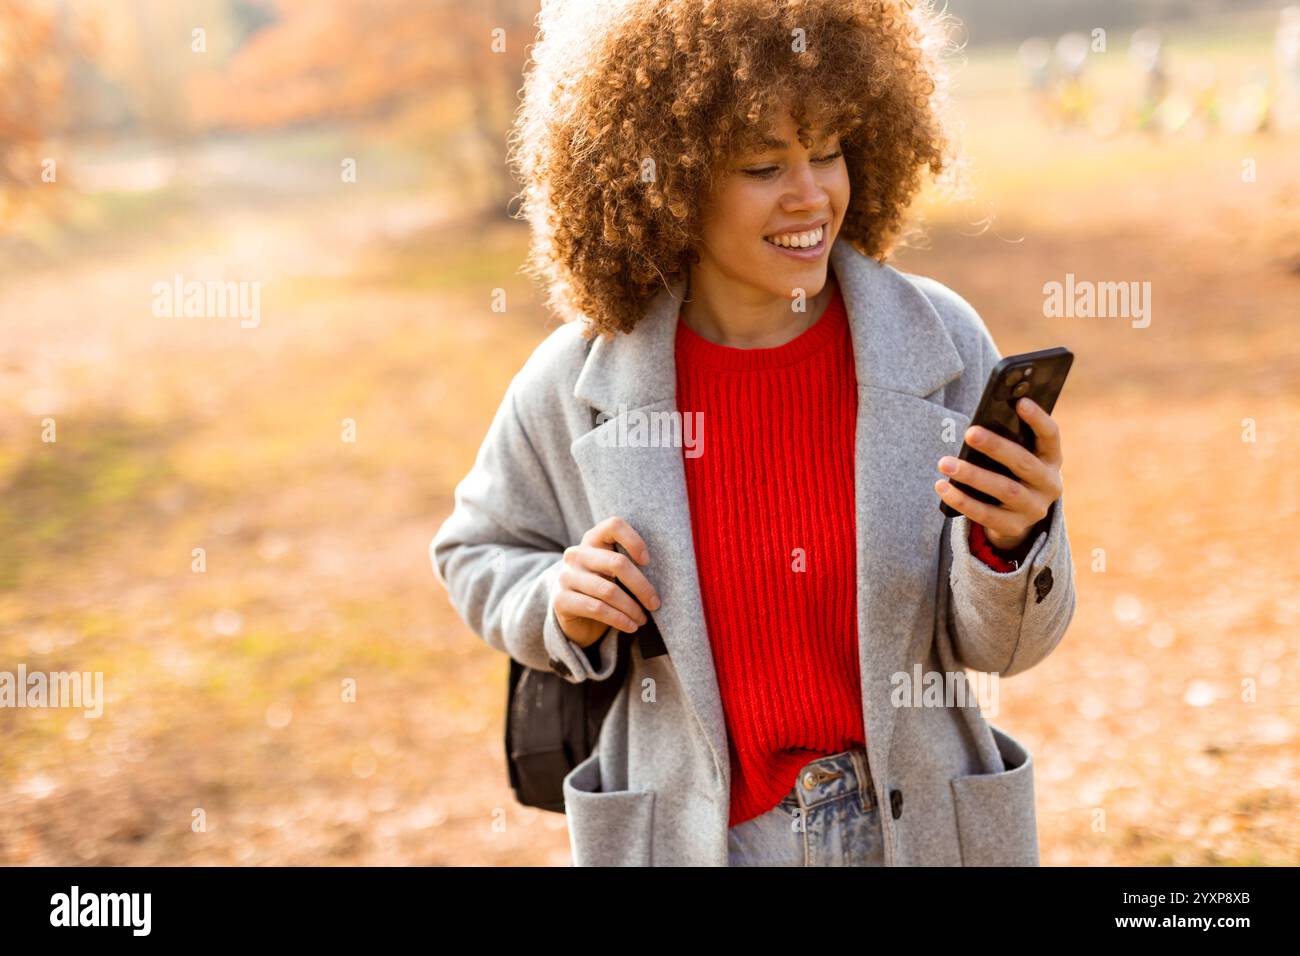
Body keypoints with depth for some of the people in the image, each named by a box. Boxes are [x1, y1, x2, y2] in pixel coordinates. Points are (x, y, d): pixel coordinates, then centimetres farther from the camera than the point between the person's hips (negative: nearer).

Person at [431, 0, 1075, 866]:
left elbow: (995, 646, -5)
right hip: (692, 835, 0)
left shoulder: (943, 346, -11)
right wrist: (562, 605, -13)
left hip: (920, 829, 1)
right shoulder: (573, 387, -11)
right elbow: (478, 554, 7)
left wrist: (1015, 541, -26)